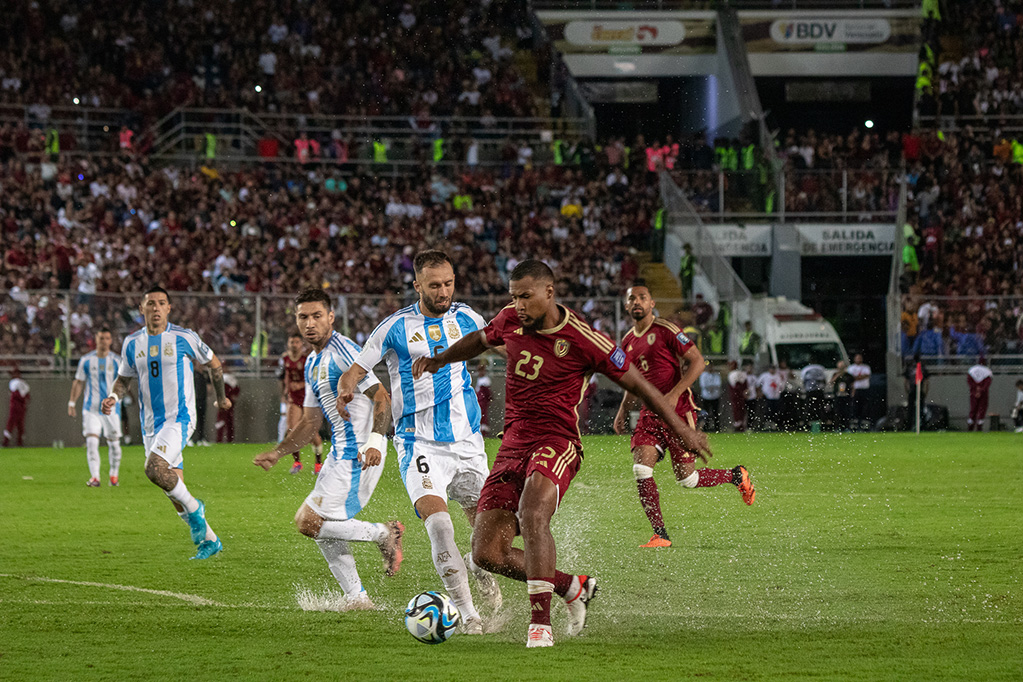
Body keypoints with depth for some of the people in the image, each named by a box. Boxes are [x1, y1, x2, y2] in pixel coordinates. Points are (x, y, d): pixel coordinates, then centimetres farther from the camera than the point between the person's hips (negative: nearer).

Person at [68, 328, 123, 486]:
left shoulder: (116, 361, 1)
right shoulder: (86, 360, 3)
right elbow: (79, 382, 10)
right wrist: (72, 403, 6)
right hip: (91, 408, 0)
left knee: (113, 443, 4)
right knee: (91, 442, -14)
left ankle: (114, 475, 24)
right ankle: (94, 477, -15)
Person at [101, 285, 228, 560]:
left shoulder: (184, 338, -7)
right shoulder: (132, 343, 5)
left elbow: (214, 364, 8)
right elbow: (124, 378, 18)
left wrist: (221, 397, 20)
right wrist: (114, 397, -3)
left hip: (179, 418, -5)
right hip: (151, 423, 5)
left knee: (154, 468, -28)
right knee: (174, 488, 6)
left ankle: (193, 508, -5)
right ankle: (208, 540, 20)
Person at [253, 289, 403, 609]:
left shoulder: (343, 351, -13)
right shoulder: (312, 363, 17)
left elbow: (382, 399, -18)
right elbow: (310, 421, 23)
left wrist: (374, 442, -31)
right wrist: (276, 453, 14)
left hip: (359, 455, -10)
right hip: (340, 453, 10)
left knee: (309, 522, -13)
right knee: (322, 529, 12)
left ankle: (384, 534, -4)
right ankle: (357, 598, 17)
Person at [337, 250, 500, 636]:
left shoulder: (465, 318, 7)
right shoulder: (395, 327, -3)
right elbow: (357, 369, -1)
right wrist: (346, 388, -22)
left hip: (467, 441, 4)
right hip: (420, 443, -3)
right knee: (437, 520, -24)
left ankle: (480, 567, 41)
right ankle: (467, 614, -21)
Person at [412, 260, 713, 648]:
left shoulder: (583, 341, -11)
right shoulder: (511, 320, 4)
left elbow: (637, 384, -1)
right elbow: (481, 340, 28)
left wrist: (682, 430, 2)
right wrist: (441, 359, 13)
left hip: (556, 444, -6)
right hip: (513, 444, 6)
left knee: (531, 511, -37)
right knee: (487, 553, -4)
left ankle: (540, 622, -35)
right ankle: (574, 588, 18)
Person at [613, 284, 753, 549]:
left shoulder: (665, 330, -9)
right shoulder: (628, 342, 13)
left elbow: (697, 362, -13)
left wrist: (674, 394, -22)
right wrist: (623, 411, 17)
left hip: (678, 410, -6)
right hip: (649, 414, 6)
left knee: (686, 479, -5)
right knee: (640, 470, -13)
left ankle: (737, 476, 24)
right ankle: (660, 535, -6)